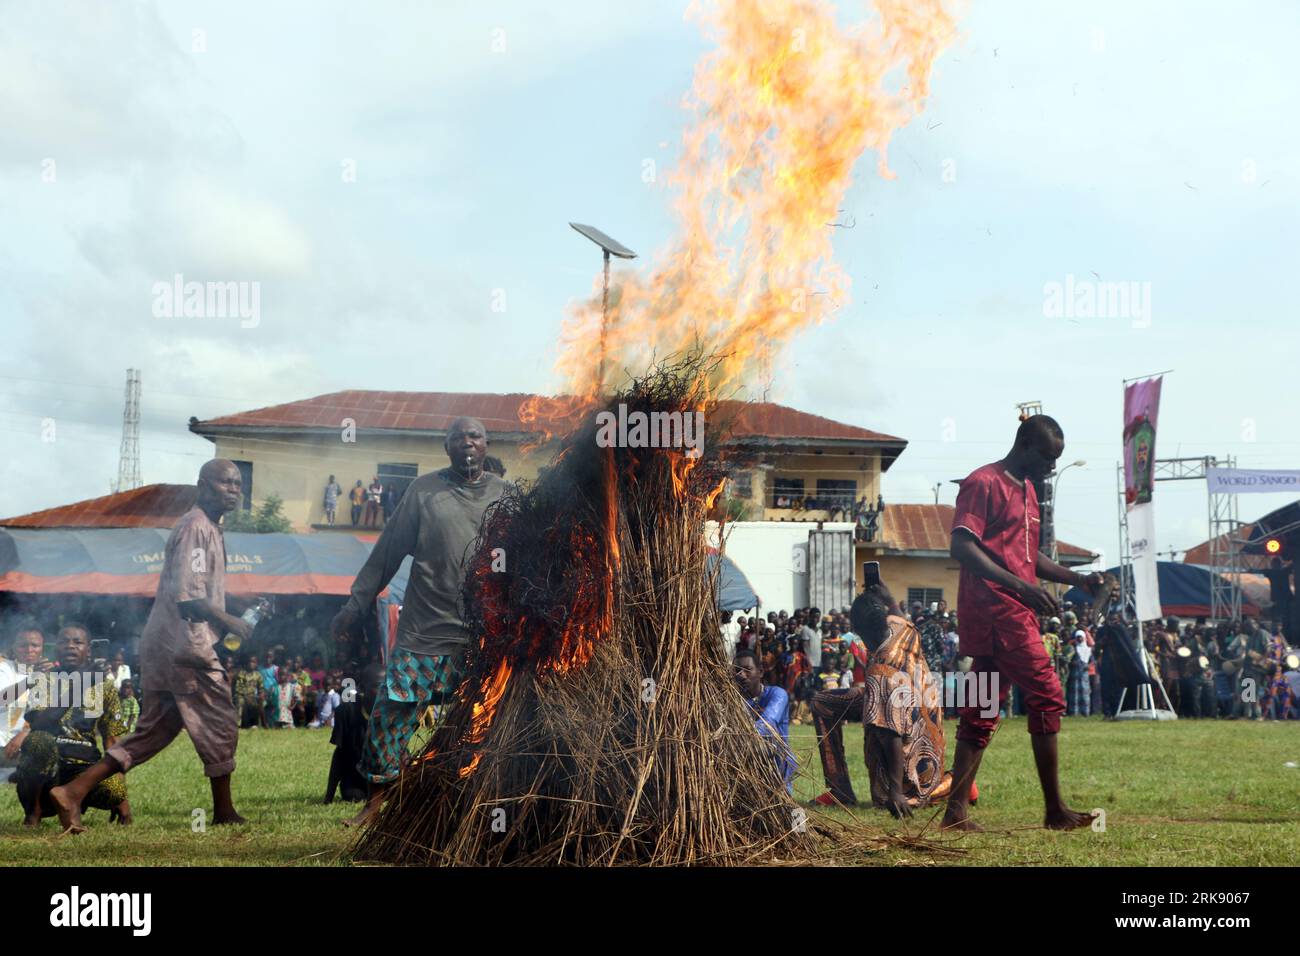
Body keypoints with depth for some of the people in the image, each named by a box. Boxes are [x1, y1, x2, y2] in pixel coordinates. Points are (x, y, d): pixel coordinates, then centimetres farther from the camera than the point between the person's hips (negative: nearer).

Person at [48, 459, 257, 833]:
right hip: (185, 647, -10)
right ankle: (224, 813, 11)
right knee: (219, 725, 1)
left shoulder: (209, 528, 19)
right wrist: (230, 622, -11)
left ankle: (73, 791, 7)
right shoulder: (196, 527, -13)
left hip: (161, 648, 10)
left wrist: (238, 608, 17)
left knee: (152, 732, 11)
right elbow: (189, 599, -20)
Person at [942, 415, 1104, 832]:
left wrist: (1079, 579, 13)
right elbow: (961, 547, -18)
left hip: (1016, 613, 10)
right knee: (1047, 695, -9)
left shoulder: (1027, 490, 21)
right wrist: (1020, 585, -25)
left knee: (982, 710, 7)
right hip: (994, 608, -9)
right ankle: (1055, 810, -3)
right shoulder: (982, 483, -9)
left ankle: (957, 811, 8)